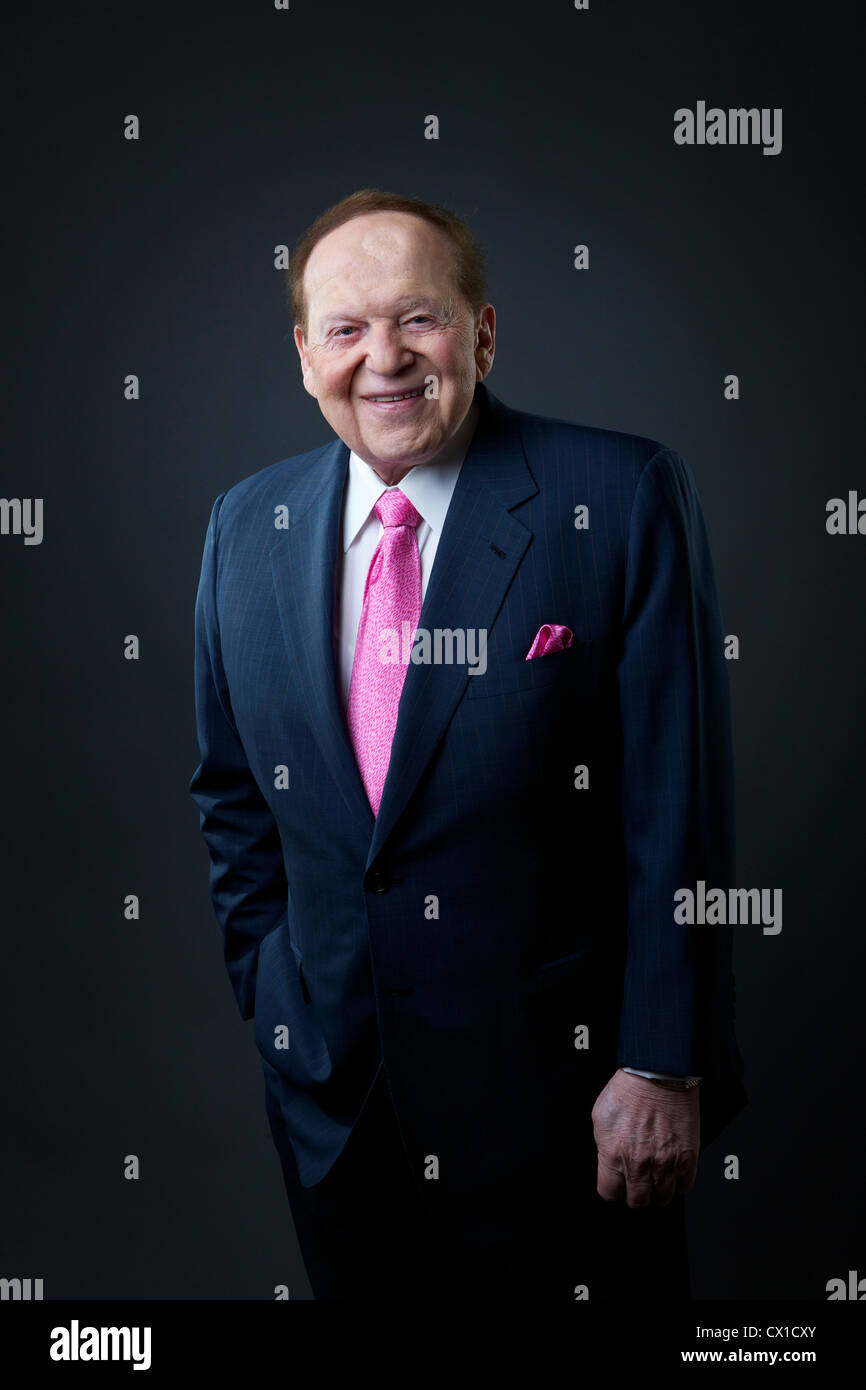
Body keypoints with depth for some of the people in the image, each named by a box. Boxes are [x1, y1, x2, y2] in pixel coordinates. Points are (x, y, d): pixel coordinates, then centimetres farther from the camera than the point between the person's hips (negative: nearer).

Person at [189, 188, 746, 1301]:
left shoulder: (622, 497, -11)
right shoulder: (246, 527, 2)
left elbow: (680, 804, -12)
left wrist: (665, 1064, -12)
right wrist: (269, 998, 8)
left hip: (562, 1090, -3)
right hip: (329, 1096, 4)